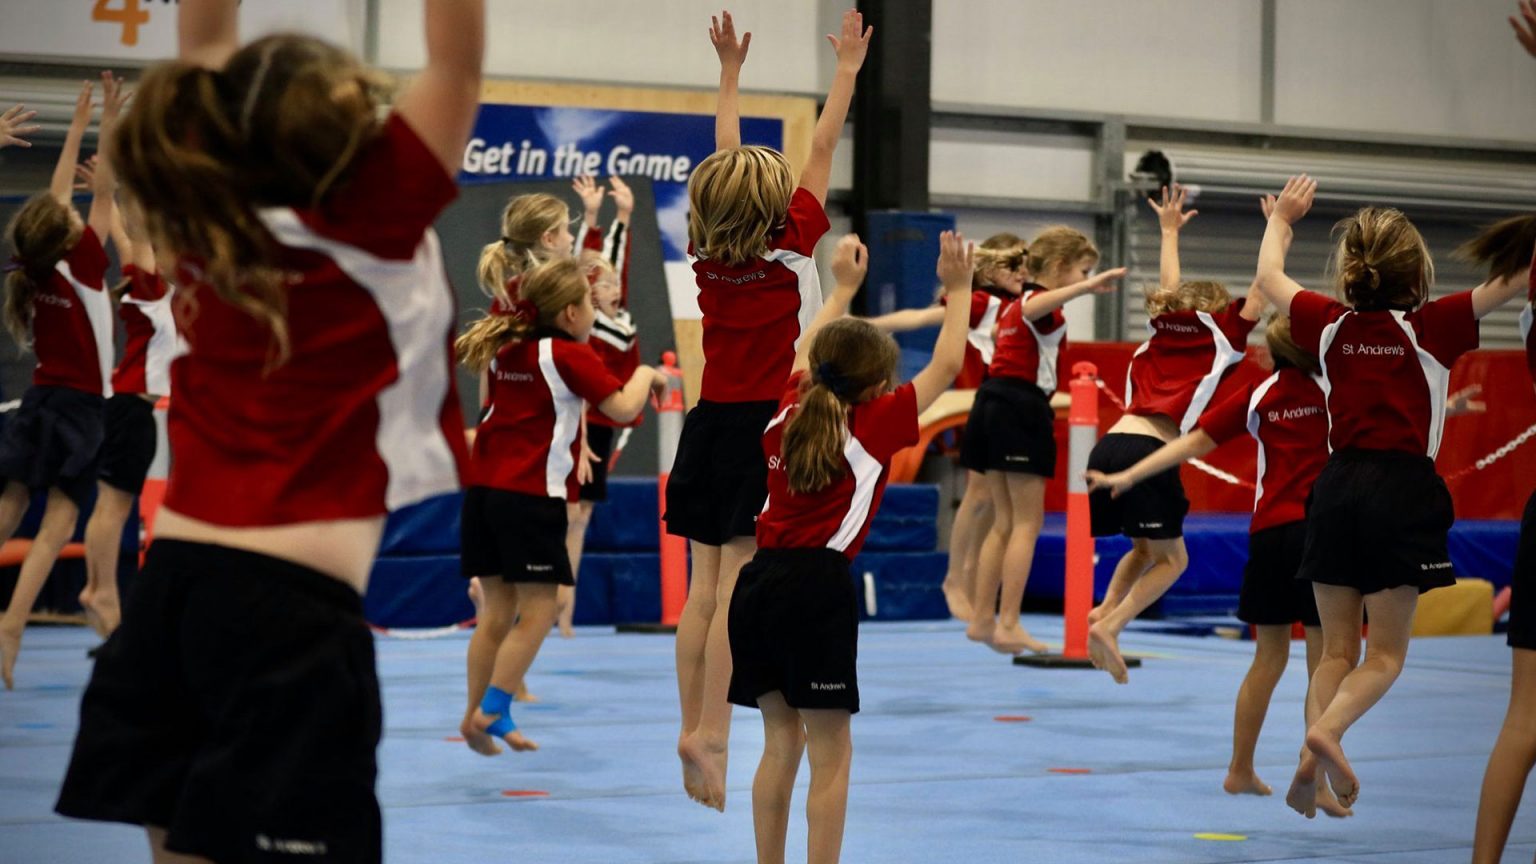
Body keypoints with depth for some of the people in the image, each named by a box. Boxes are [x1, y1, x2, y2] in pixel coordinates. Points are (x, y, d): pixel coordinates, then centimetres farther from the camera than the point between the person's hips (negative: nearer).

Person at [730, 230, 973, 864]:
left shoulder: (788, 412, 14)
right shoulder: (873, 426, -1)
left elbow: (806, 355, 36)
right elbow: (946, 366, 7)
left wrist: (842, 288, 44)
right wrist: (958, 290, 18)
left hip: (760, 581, 7)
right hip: (818, 587, -7)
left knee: (782, 740, 16)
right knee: (830, 754, -1)